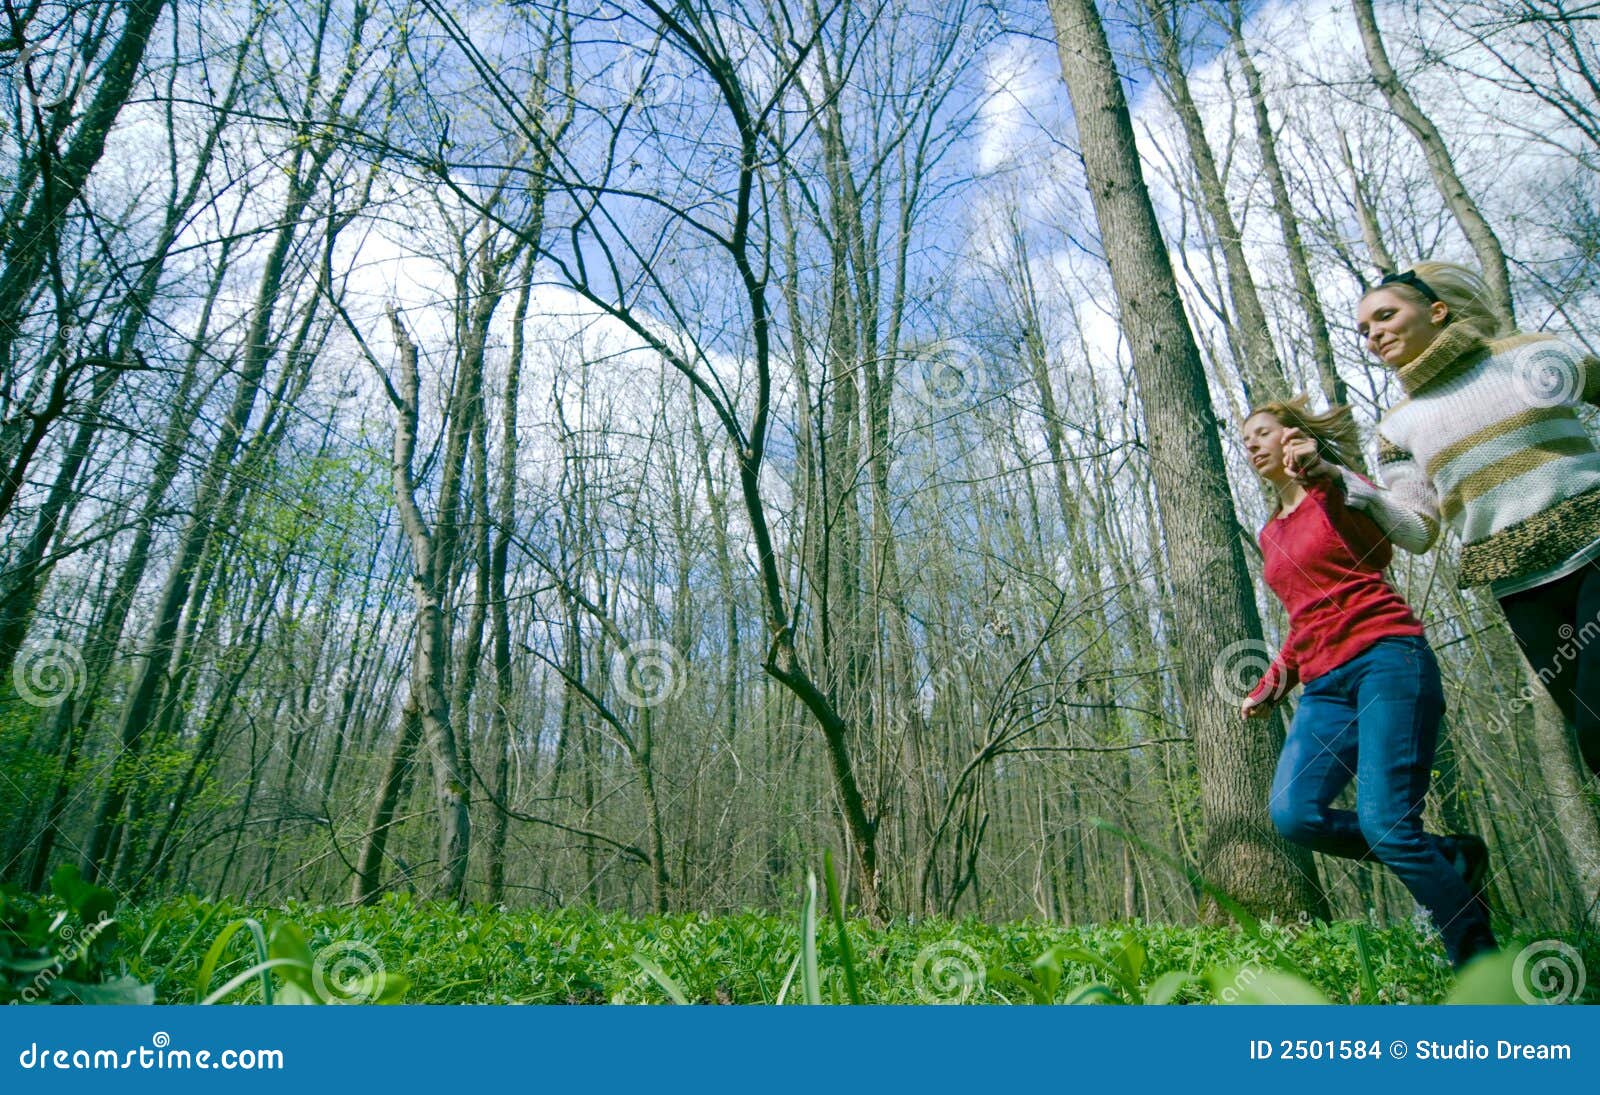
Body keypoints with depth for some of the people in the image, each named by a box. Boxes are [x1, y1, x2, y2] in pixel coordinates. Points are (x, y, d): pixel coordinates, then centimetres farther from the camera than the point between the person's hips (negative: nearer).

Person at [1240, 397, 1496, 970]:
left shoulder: (1340, 488, 6)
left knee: (1385, 823, -17)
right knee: (1293, 814, -16)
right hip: (1325, 686, 6)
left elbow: (1378, 552, -13)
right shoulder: (1271, 534, 22)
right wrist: (1272, 682, 19)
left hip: (1386, 659, -6)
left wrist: (1325, 476, -24)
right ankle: (1449, 857, 5)